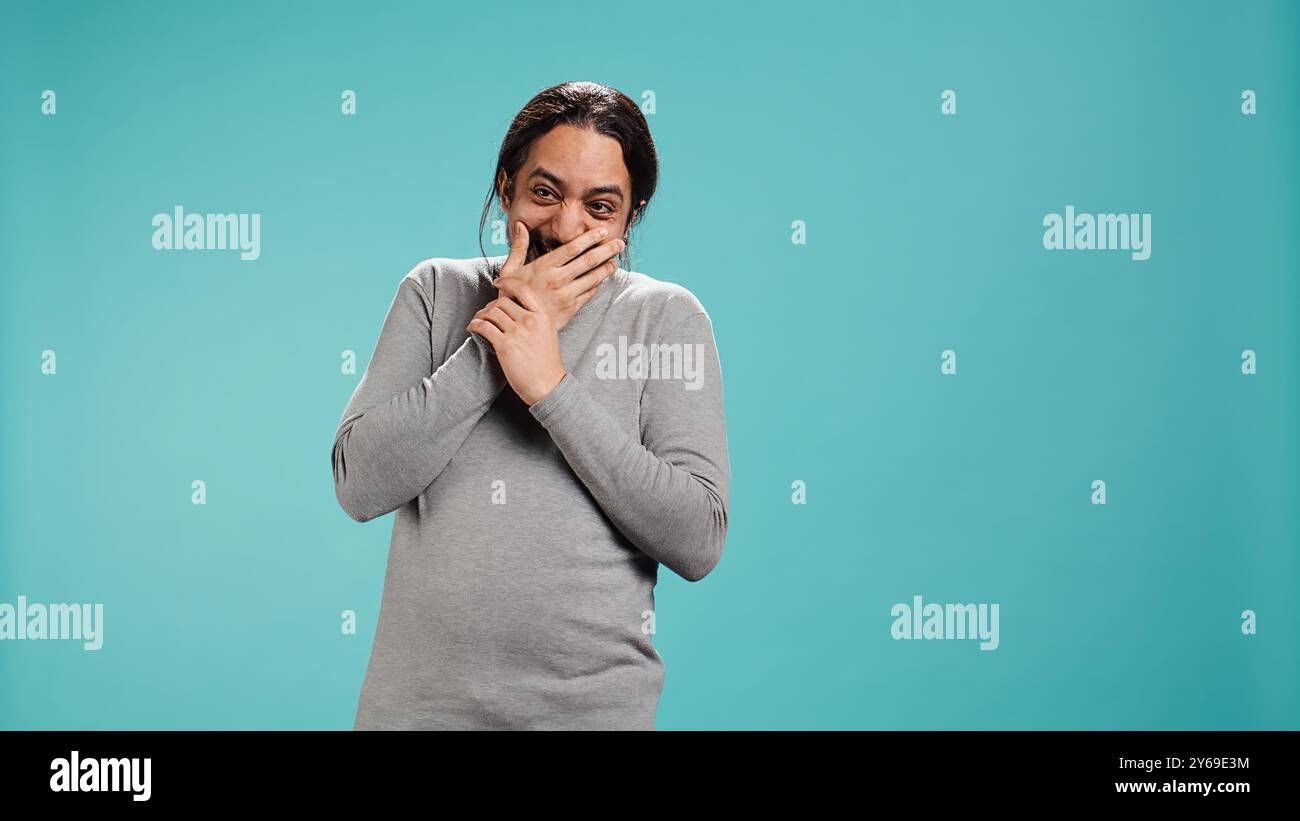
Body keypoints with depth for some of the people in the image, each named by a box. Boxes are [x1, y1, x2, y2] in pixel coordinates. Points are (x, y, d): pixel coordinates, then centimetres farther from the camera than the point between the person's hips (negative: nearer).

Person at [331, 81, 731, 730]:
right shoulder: (435, 290, 2)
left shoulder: (667, 317, -4)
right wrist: (494, 336, -14)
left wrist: (553, 385, -18)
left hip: (589, 701, -2)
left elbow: (699, 541, -13)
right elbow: (359, 484, -9)